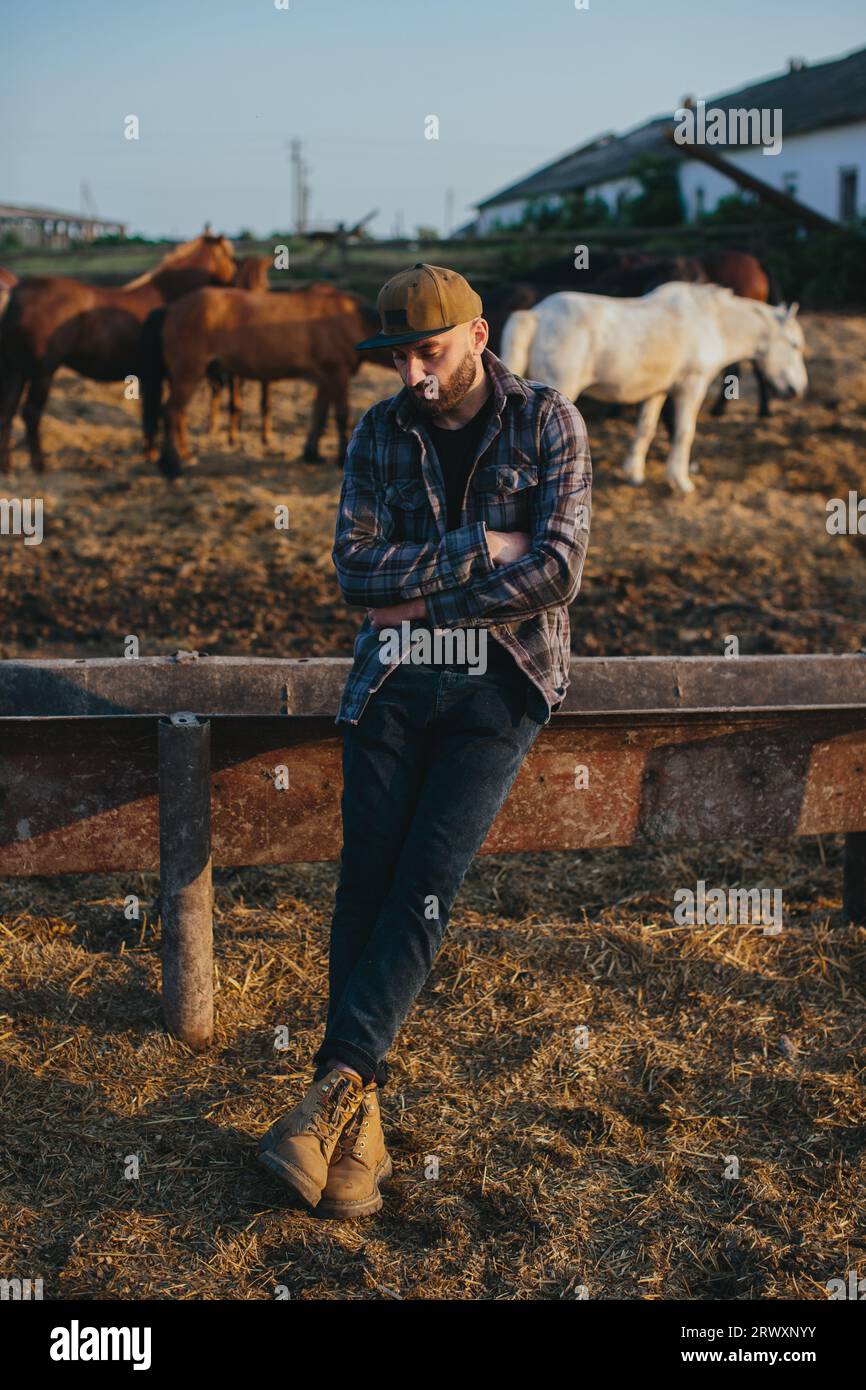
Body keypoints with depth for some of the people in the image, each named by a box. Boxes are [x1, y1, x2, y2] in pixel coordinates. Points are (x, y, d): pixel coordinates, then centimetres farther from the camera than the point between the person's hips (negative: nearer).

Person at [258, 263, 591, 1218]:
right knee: (367, 876, -9)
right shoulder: (380, 433, 10)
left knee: (428, 877, -16)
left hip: (500, 681, -2)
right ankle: (358, 1119, -5)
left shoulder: (546, 422, 2)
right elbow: (355, 568, -1)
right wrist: (477, 549, -10)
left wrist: (421, 600, -7)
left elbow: (557, 572, -9)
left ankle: (337, 1079, -15)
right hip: (392, 681, 3)